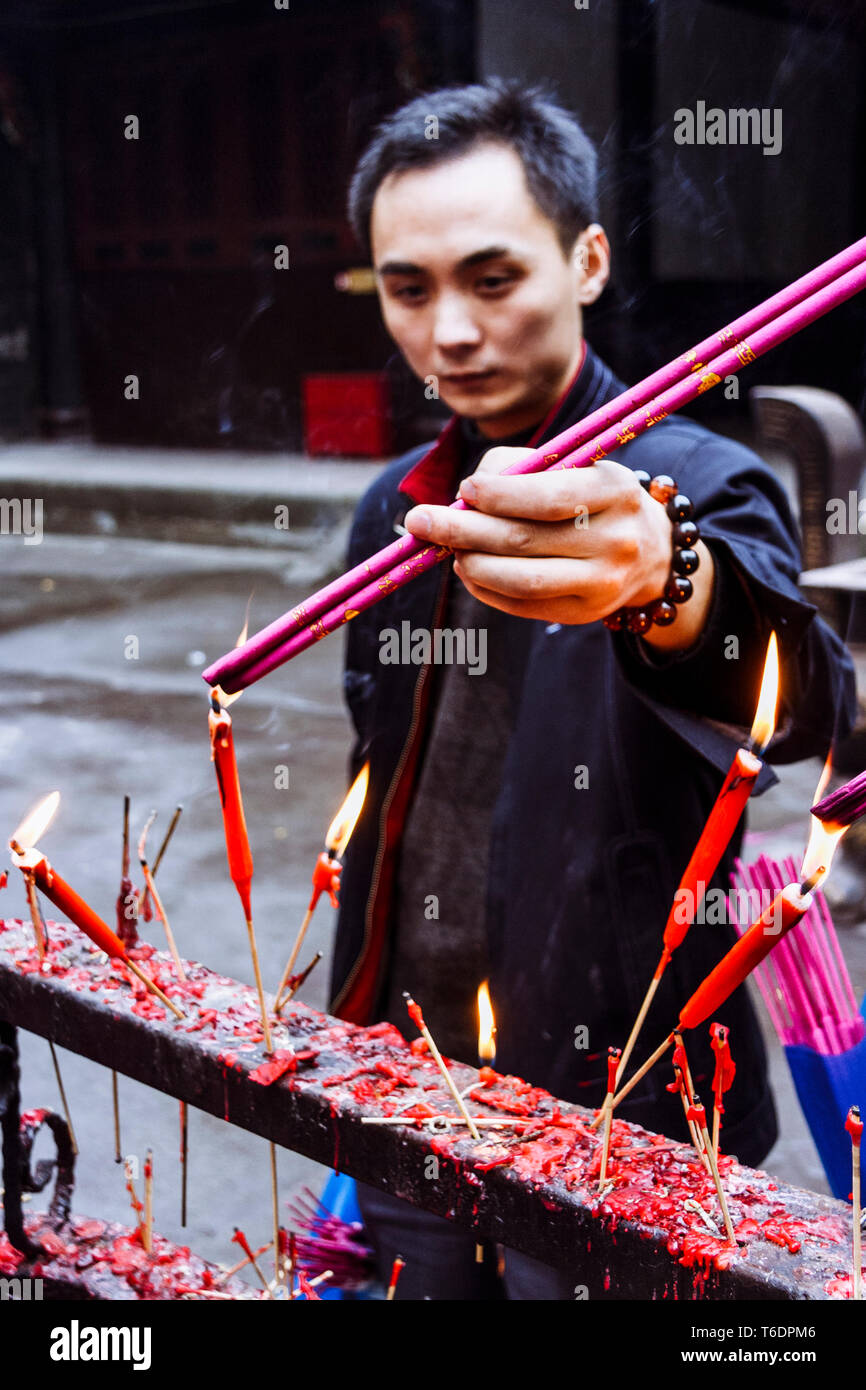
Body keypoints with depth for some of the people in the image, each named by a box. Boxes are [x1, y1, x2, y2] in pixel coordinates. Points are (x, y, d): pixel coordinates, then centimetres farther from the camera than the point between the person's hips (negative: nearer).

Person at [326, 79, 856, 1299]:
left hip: (625, 1133, -5)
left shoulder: (693, 488, -15)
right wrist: (354, 1047, 15)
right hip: (412, 1101, 6)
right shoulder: (395, 512, 4)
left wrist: (670, 588, -58)